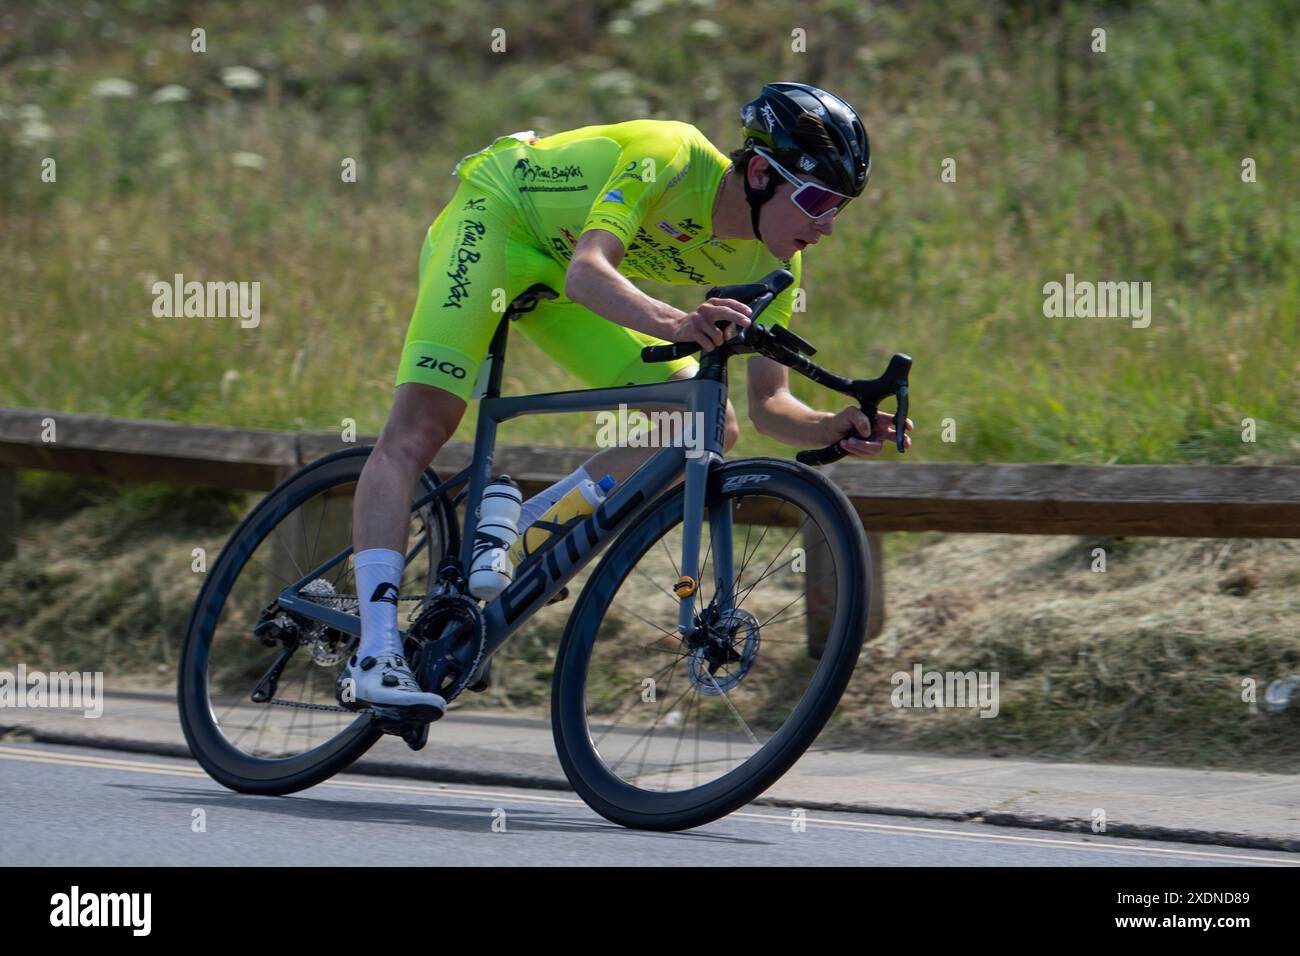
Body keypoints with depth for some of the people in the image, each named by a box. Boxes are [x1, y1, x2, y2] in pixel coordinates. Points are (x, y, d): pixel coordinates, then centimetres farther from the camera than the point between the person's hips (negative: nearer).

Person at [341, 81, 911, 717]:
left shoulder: (770, 264, -12)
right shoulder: (671, 156, -32)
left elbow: (769, 407, -9)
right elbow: (587, 273, -44)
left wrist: (834, 427, -31)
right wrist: (671, 322, -62)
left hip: (555, 278, 7)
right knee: (418, 428, -24)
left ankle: (513, 538, 2)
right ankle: (377, 651, -28)